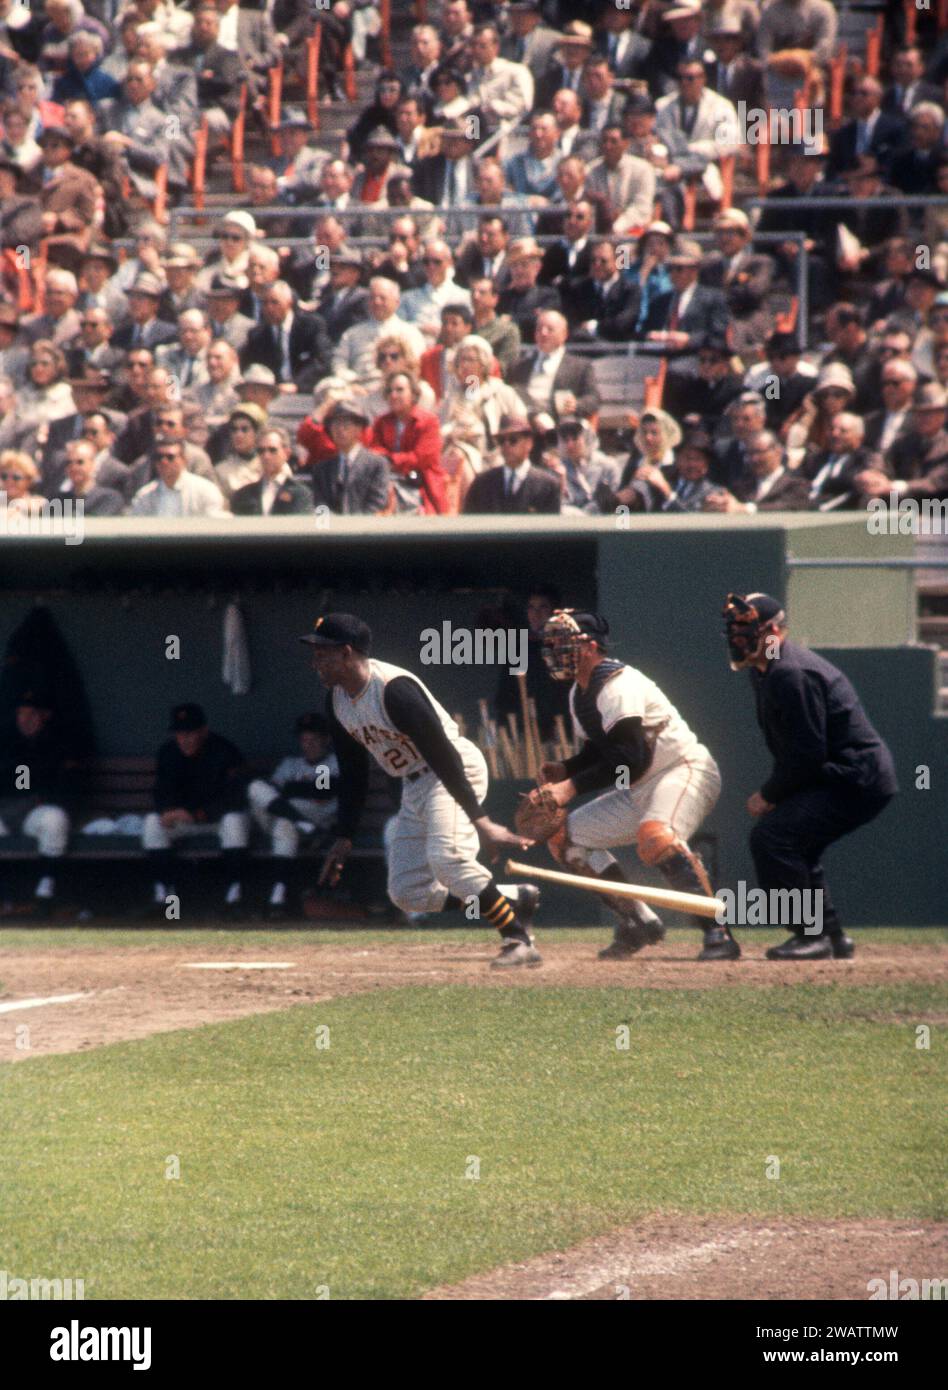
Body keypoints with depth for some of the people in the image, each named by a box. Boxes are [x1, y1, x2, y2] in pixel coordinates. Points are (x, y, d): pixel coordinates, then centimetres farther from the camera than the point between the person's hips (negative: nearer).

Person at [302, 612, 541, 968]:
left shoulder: (393, 690, -26)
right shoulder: (337, 700, 1)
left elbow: (444, 756, -28)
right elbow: (353, 773, 12)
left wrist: (480, 822, -31)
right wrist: (344, 838, 8)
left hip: (457, 774, -9)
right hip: (414, 786, 9)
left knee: (445, 856, -32)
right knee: (407, 892, 4)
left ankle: (518, 940, -22)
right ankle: (514, 899, 14)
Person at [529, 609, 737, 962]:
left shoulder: (617, 684, -20)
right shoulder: (579, 694, 11)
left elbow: (629, 759, -28)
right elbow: (598, 752, 20)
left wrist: (572, 786, -29)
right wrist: (564, 770, 0)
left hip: (685, 771, -11)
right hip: (639, 791, 11)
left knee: (655, 834, -39)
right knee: (563, 837, 10)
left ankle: (717, 933, -41)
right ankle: (639, 923, 10)